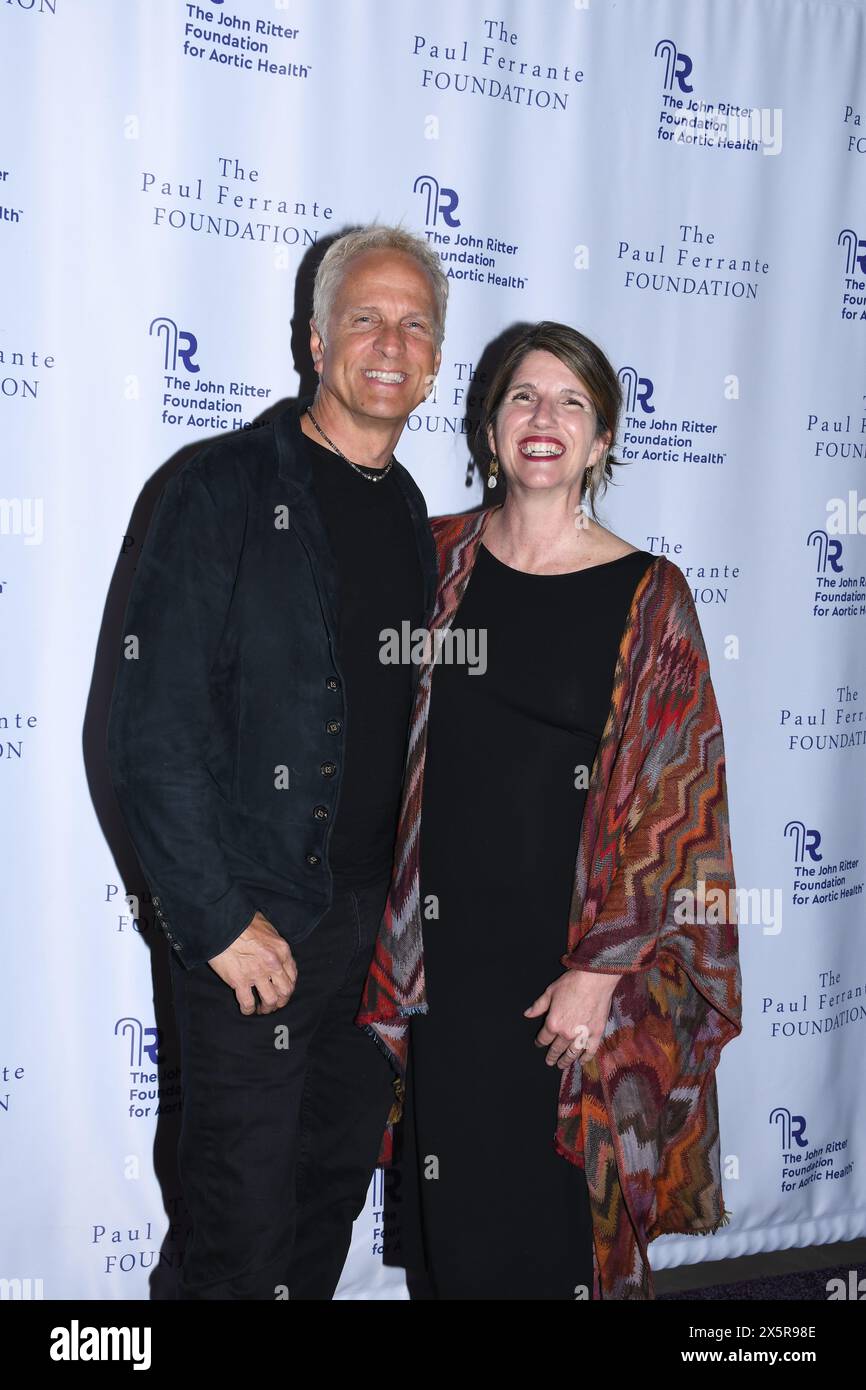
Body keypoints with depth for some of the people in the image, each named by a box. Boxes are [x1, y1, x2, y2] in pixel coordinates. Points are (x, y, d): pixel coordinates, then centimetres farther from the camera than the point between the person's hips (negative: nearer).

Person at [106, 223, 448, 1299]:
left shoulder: (413, 520, 10)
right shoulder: (228, 491, -11)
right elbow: (151, 727, -16)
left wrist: (409, 902, 11)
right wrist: (218, 920, -17)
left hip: (376, 922, 7)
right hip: (255, 923, -6)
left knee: (338, 1189, 19)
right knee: (244, 1226, 4)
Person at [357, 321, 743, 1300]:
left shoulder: (647, 595, -7)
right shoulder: (438, 557, 3)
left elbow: (672, 802, -8)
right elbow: (393, 749, 10)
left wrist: (600, 971, -12)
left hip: (571, 953, -3)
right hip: (443, 940, 3)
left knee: (558, 1201, 8)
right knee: (452, 1196, 13)